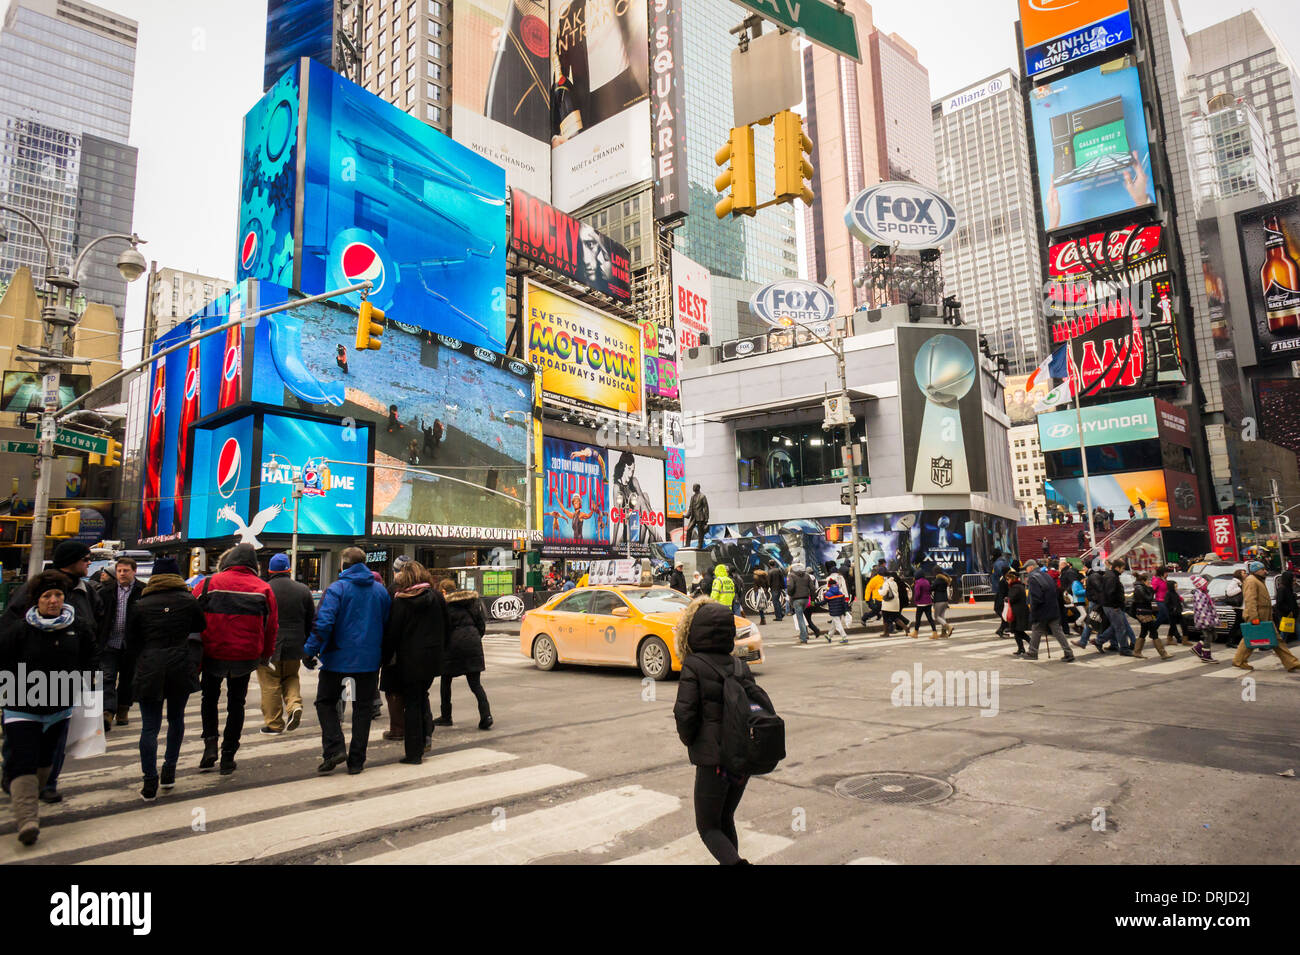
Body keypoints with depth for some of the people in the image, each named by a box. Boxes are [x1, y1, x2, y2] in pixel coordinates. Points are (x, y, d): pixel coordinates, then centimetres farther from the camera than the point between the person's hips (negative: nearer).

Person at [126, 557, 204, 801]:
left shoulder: (140, 605, 2)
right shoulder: (188, 601, 0)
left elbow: (131, 643, 8)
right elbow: (202, 628, 7)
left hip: (149, 670, 0)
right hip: (181, 668, 0)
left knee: (150, 726, 3)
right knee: (176, 719, 17)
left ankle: (150, 783, 1)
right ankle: (169, 772, 22)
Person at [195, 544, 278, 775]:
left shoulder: (208, 584, -6)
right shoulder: (263, 589, -2)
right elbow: (271, 625, 3)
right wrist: (265, 655, 17)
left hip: (213, 654, -1)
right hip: (246, 657, 1)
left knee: (209, 699, 23)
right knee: (236, 704, 14)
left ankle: (210, 743, 8)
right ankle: (228, 757, 16)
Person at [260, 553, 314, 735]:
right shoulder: (303, 590, 2)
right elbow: (311, 622, 8)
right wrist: (307, 648, 17)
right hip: (294, 647, 3)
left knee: (270, 685, 6)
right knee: (291, 678, 21)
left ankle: (274, 723, 11)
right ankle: (295, 704, -2)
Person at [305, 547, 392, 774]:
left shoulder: (336, 589, -9)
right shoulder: (381, 590, 4)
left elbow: (323, 623, -19)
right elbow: (388, 625, 9)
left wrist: (310, 651, -12)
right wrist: (383, 654, 18)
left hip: (338, 659, -3)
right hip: (369, 660, 3)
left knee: (325, 702, 14)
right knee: (363, 708, 10)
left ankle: (334, 749, 0)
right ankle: (356, 761, 12)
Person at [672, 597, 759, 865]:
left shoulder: (694, 666, -12)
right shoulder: (741, 666, 5)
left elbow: (684, 712, -17)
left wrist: (689, 740, 2)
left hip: (713, 760, -6)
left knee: (708, 826, 9)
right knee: (726, 820, 25)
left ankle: (735, 862, -12)